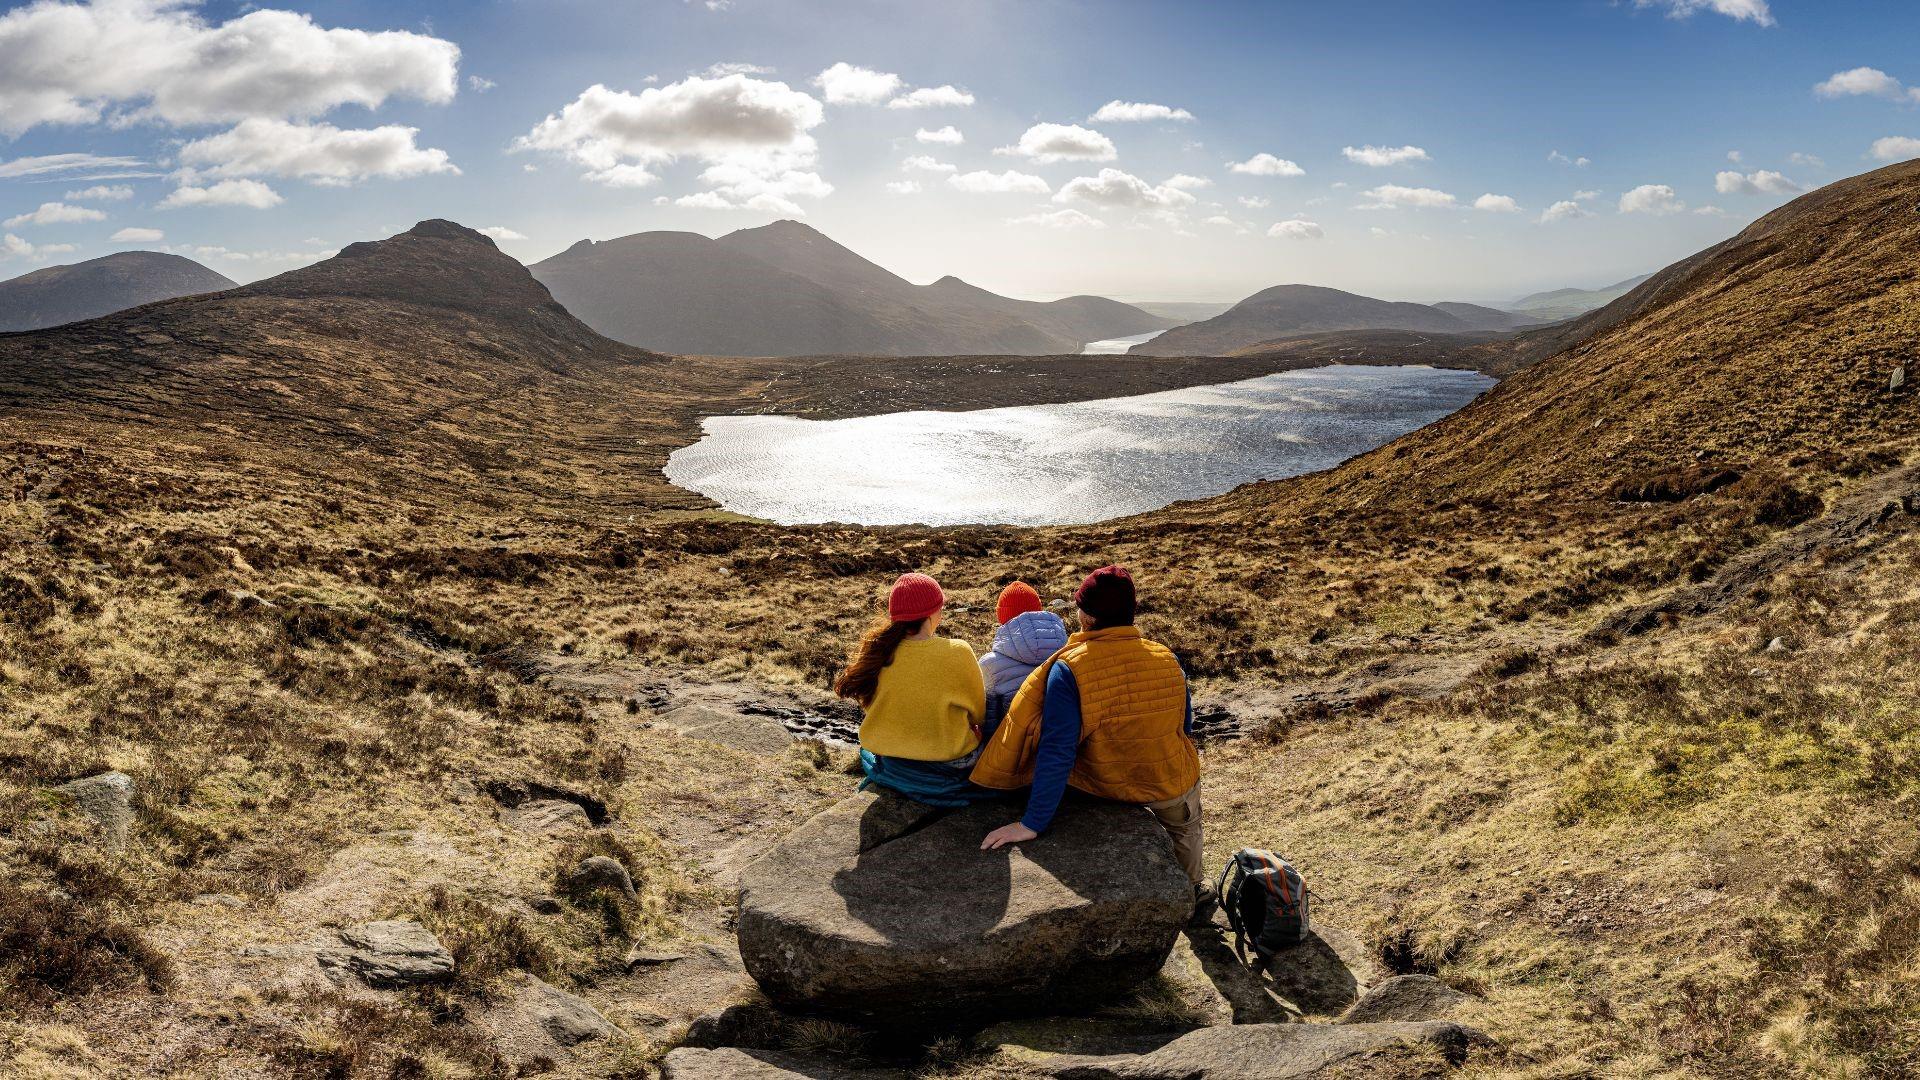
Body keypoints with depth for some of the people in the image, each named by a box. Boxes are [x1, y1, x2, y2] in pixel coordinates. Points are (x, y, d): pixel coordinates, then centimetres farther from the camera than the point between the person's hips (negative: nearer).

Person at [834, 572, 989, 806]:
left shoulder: (876, 649, -10)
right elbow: (979, 712, -6)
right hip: (949, 762, -5)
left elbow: (869, 704, 6)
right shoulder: (957, 653, -21)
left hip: (889, 757, 5)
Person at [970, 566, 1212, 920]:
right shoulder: (1166, 658, -13)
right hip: (1173, 785, 1)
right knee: (1184, 825, 37)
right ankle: (1195, 888, 57)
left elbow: (1056, 752, -27)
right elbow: (1184, 728, 1)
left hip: (1106, 785, -1)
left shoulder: (1068, 669, -24)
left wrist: (1032, 824, -23)